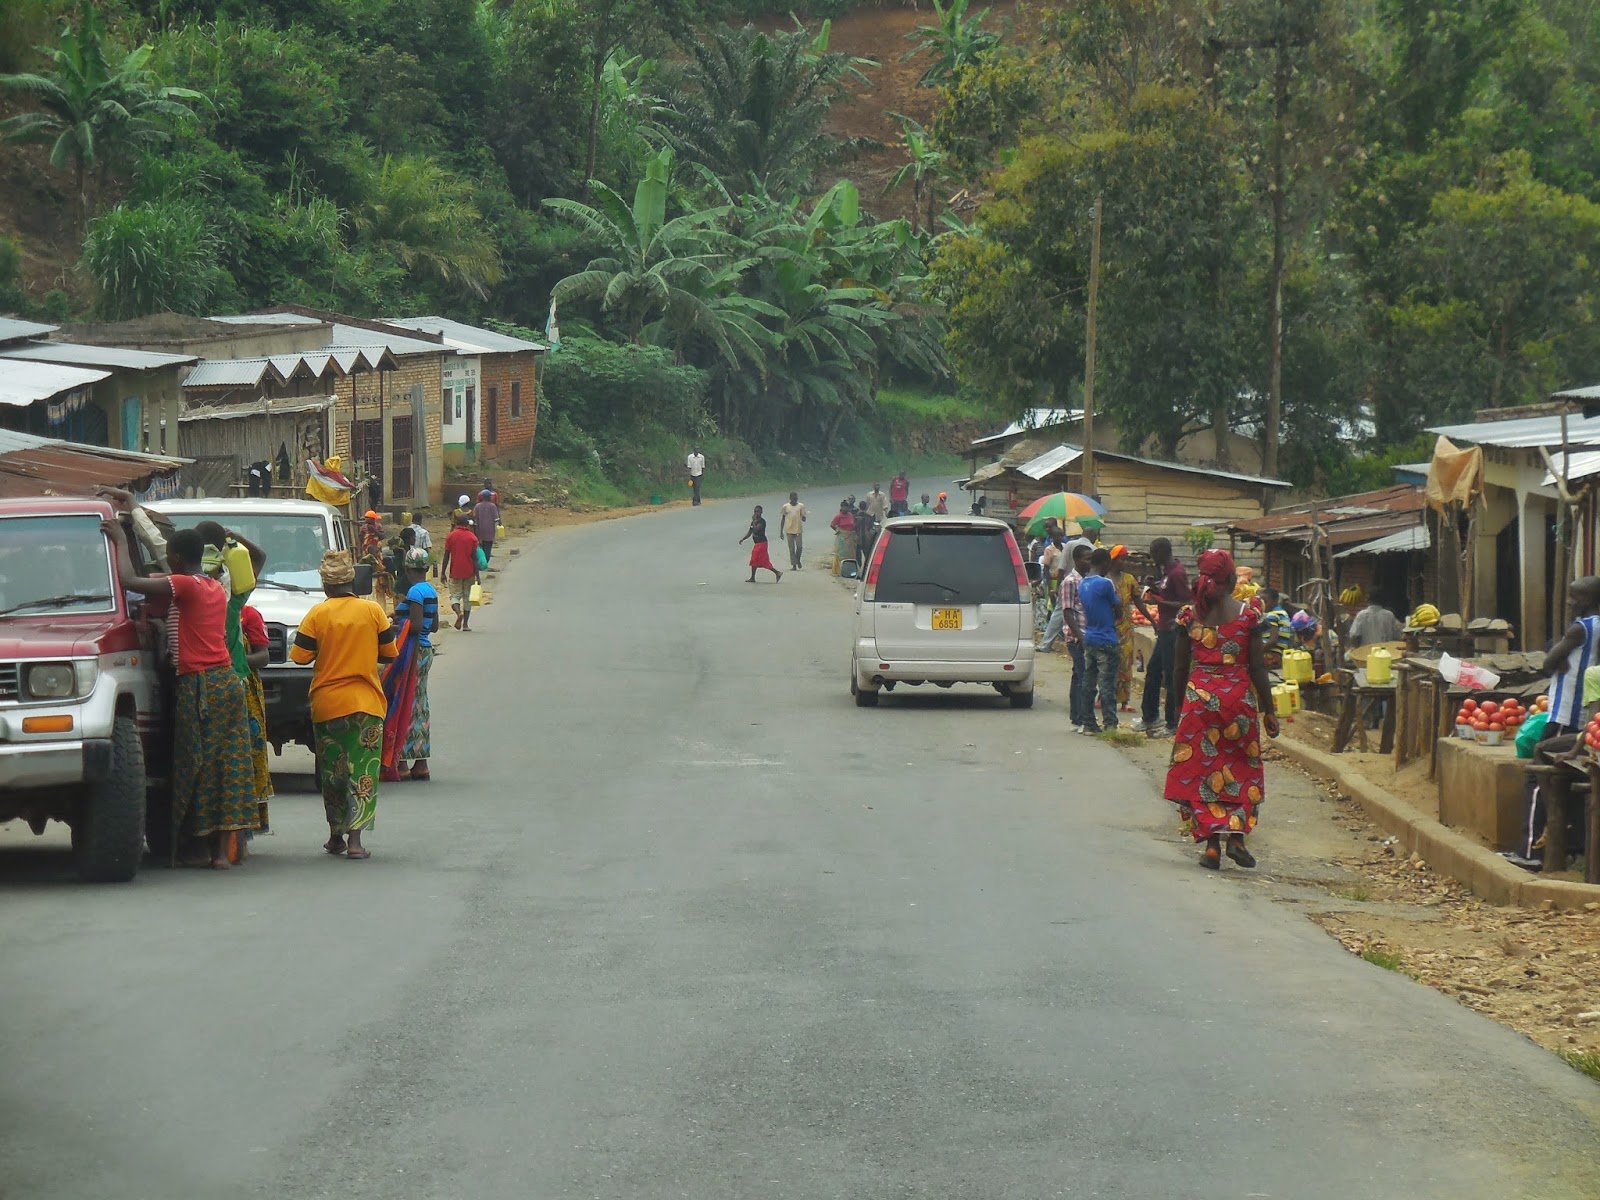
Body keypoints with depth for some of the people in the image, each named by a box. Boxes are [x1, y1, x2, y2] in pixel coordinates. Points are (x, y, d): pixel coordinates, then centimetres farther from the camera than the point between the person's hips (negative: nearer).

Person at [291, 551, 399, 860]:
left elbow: (300, 656, -6)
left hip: (326, 704, 0)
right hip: (366, 703, 0)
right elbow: (388, 653, 4)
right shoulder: (373, 611, -3)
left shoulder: (318, 614, -6)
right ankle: (354, 839, -11)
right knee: (362, 772, 0)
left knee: (332, 772, 13)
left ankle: (336, 836, 20)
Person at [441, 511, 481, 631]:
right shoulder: (472, 537, -2)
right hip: (469, 572, 1)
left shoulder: (451, 536, -2)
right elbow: (475, 558, -5)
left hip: (455, 572, -1)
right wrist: (477, 575, -3)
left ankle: (459, 612, -26)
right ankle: (466, 624, 9)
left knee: (455, 595, 5)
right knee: (467, 597, 10)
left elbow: (446, 557, -1)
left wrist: (443, 573, 5)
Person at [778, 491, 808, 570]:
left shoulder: (801, 506, 3)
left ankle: (798, 560, 23)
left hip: (798, 530, 0)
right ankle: (794, 565, 8)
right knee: (791, 548, 1)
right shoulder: (785, 507, 3)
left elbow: (804, 519, 3)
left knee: (799, 547, -5)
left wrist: (803, 517, -23)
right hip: (789, 530, 0)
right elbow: (783, 519, 8)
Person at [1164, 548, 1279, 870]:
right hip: (1239, 696, -1)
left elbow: (1181, 666, 4)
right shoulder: (1247, 614, -6)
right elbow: (1258, 667, -5)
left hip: (1199, 695, 1)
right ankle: (1236, 835, 0)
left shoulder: (1190, 615, -1)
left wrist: (1179, 705, 16)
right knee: (1241, 769, 13)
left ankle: (1212, 844, 0)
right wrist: (1268, 710, 2)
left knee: (1201, 769, 6)